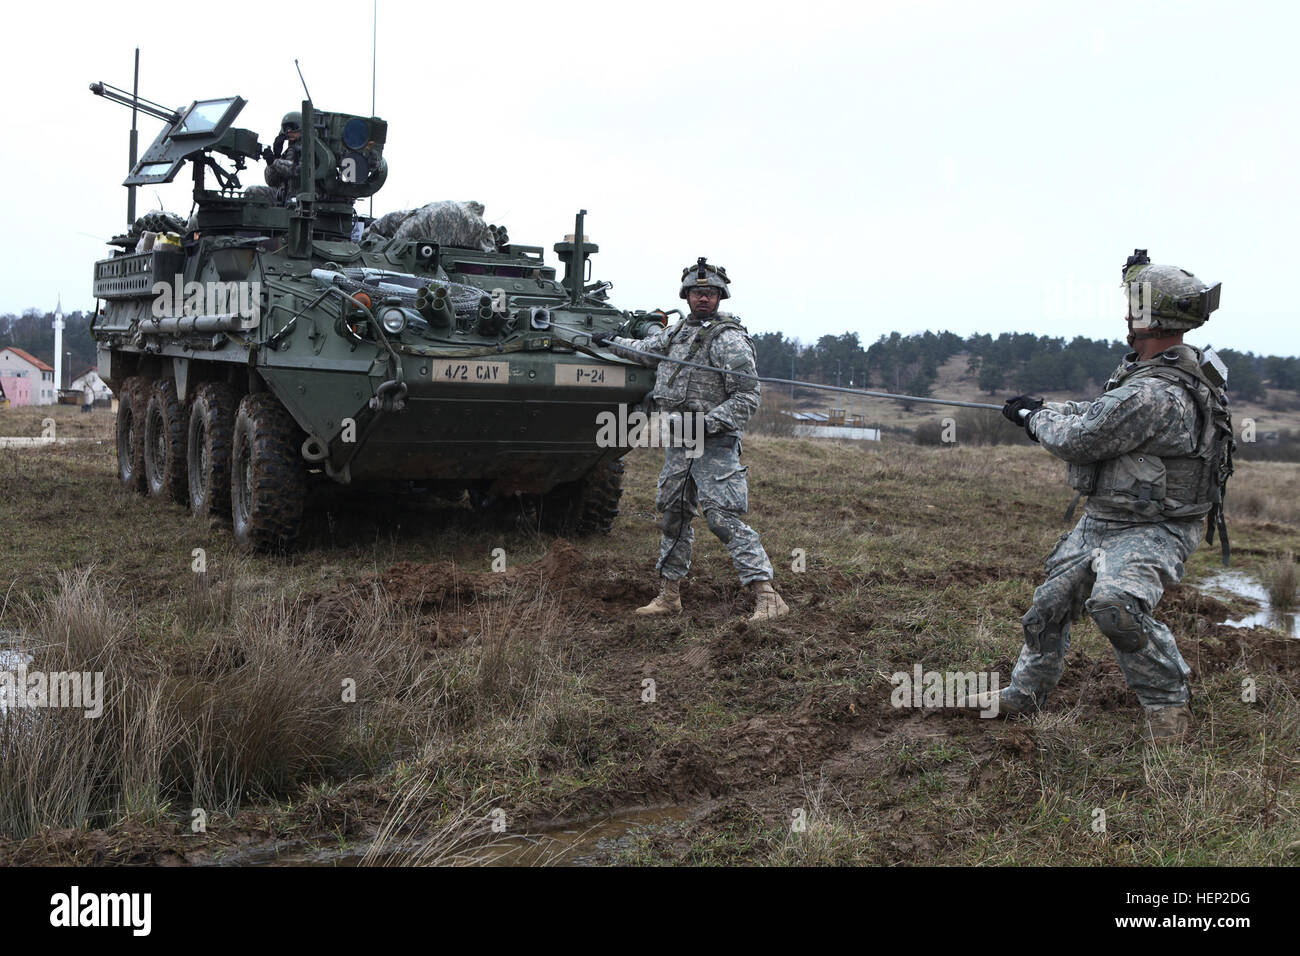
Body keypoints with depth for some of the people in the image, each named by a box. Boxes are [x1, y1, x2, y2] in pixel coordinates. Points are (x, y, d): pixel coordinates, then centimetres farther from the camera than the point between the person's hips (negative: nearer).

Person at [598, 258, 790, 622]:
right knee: (673, 516, 13)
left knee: (724, 518, -15)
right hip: (677, 445, 8)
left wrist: (704, 424, -21)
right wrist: (612, 342, 42)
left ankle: (768, 597, -14)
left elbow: (747, 399, -14)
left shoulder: (730, 340, -11)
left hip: (714, 444, -8)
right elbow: (646, 350, 34)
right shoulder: (676, 332, 12)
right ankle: (669, 595, 26)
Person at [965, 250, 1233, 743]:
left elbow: (1078, 439, -21)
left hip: (1152, 530, -10)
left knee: (1116, 604, -34)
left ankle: (1169, 700, -11)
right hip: (1101, 519, 10)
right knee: (1051, 603, 15)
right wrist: (1043, 407, 15)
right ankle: (1023, 694, 34)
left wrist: (1038, 418, -3)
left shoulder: (1153, 394, -30)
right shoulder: (1182, 368, 4)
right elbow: (1102, 413, 18)